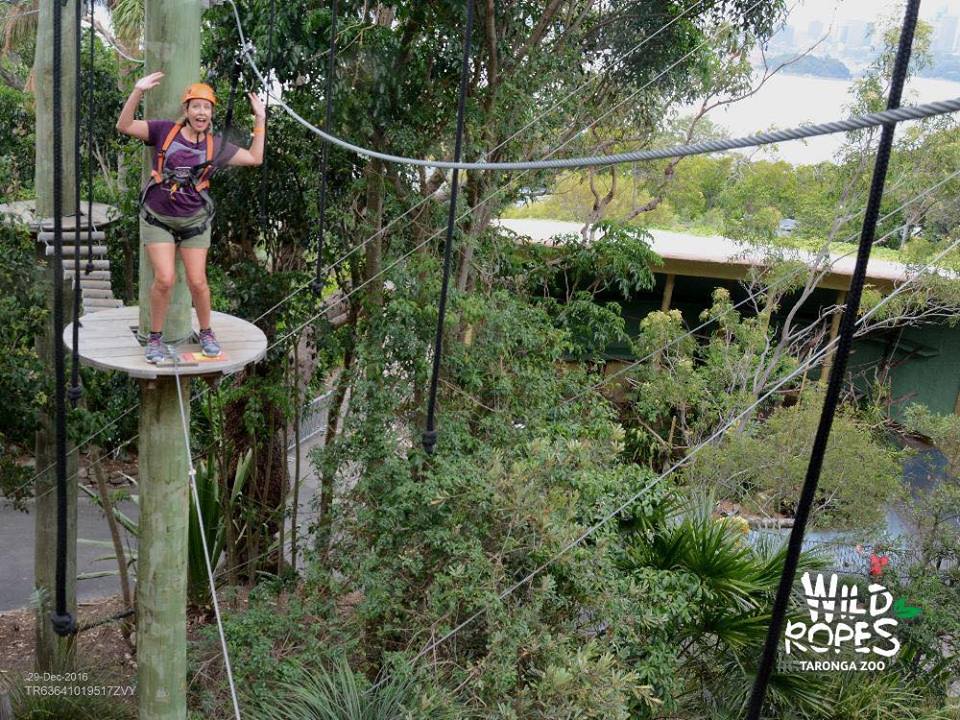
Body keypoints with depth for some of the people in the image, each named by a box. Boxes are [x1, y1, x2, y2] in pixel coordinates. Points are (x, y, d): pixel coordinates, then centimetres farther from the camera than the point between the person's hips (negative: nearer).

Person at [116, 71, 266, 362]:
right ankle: (155, 338, 8)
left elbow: (255, 158, 7)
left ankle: (206, 333, 24)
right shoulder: (165, 131, -5)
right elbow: (124, 126, -10)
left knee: (197, 282, 0)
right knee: (164, 279, -12)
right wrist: (138, 92, -20)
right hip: (158, 218, -2)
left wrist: (260, 120, 5)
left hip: (194, 220, 2)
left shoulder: (215, 145, 2)